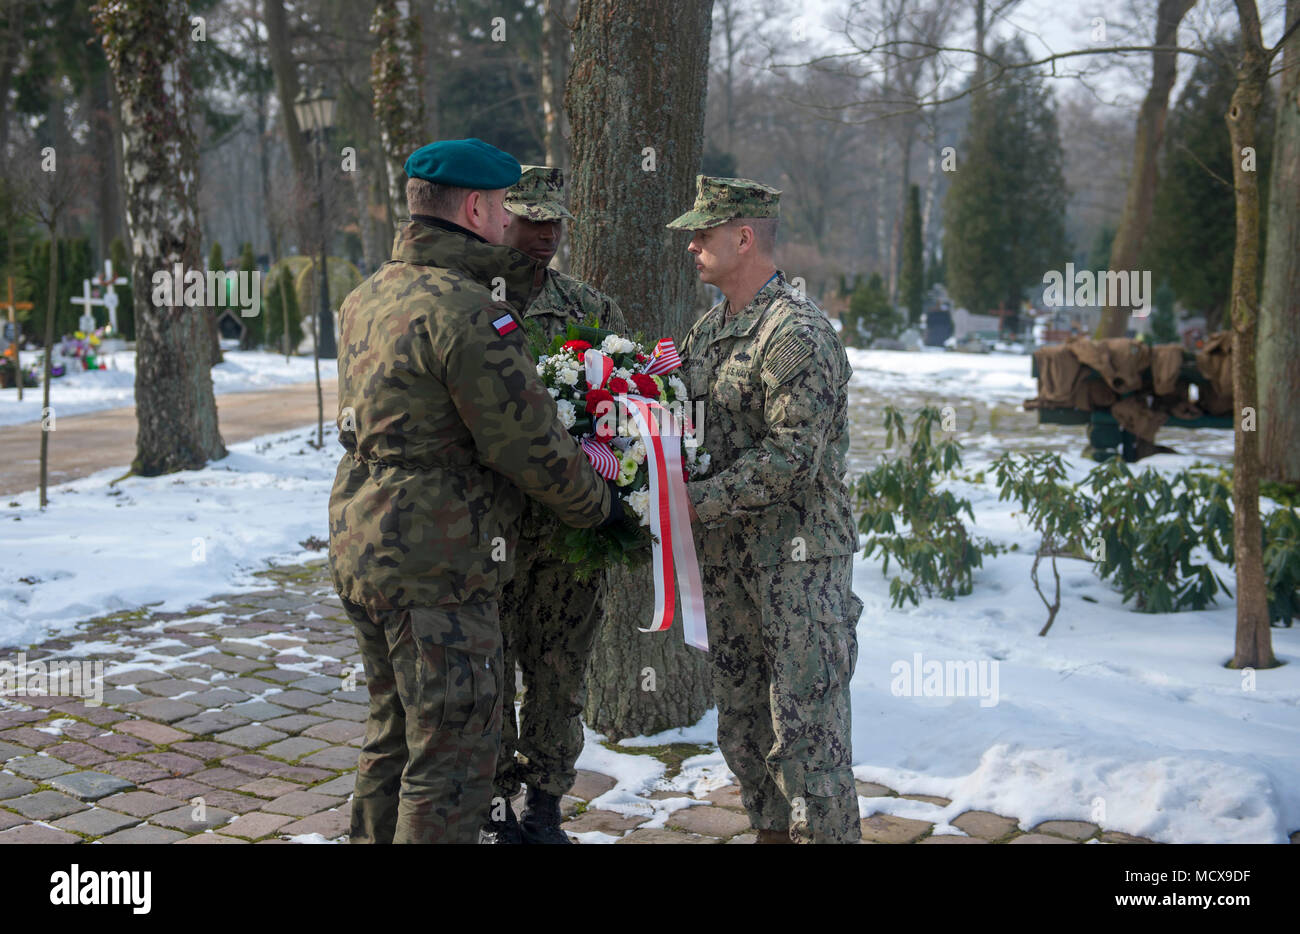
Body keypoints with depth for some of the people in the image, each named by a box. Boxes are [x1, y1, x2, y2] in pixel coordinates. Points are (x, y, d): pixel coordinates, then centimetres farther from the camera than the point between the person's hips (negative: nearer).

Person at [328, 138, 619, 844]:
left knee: (394, 732, 22)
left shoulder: (367, 296, 10)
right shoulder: (464, 310, -19)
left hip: (360, 549, 10)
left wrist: (524, 266, 17)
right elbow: (530, 442, -16)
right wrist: (598, 505, -1)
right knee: (453, 752, 1)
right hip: (437, 569, -9)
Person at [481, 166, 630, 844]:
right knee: (490, 666, 7)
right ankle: (494, 806, 23)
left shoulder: (593, 308, 9)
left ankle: (546, 807, 25)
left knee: (560, 672, 9)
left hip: (570, 525, 2)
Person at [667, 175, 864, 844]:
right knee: (742, 721, 17)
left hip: (797, 560, -9)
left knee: (805, 726, -5)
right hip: (725, 556, 9)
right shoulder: (708, 329, 14)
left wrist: (699, 500, -22)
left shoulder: (798, 332, -15)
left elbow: (792, 453, -22)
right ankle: (771, 830, 32)